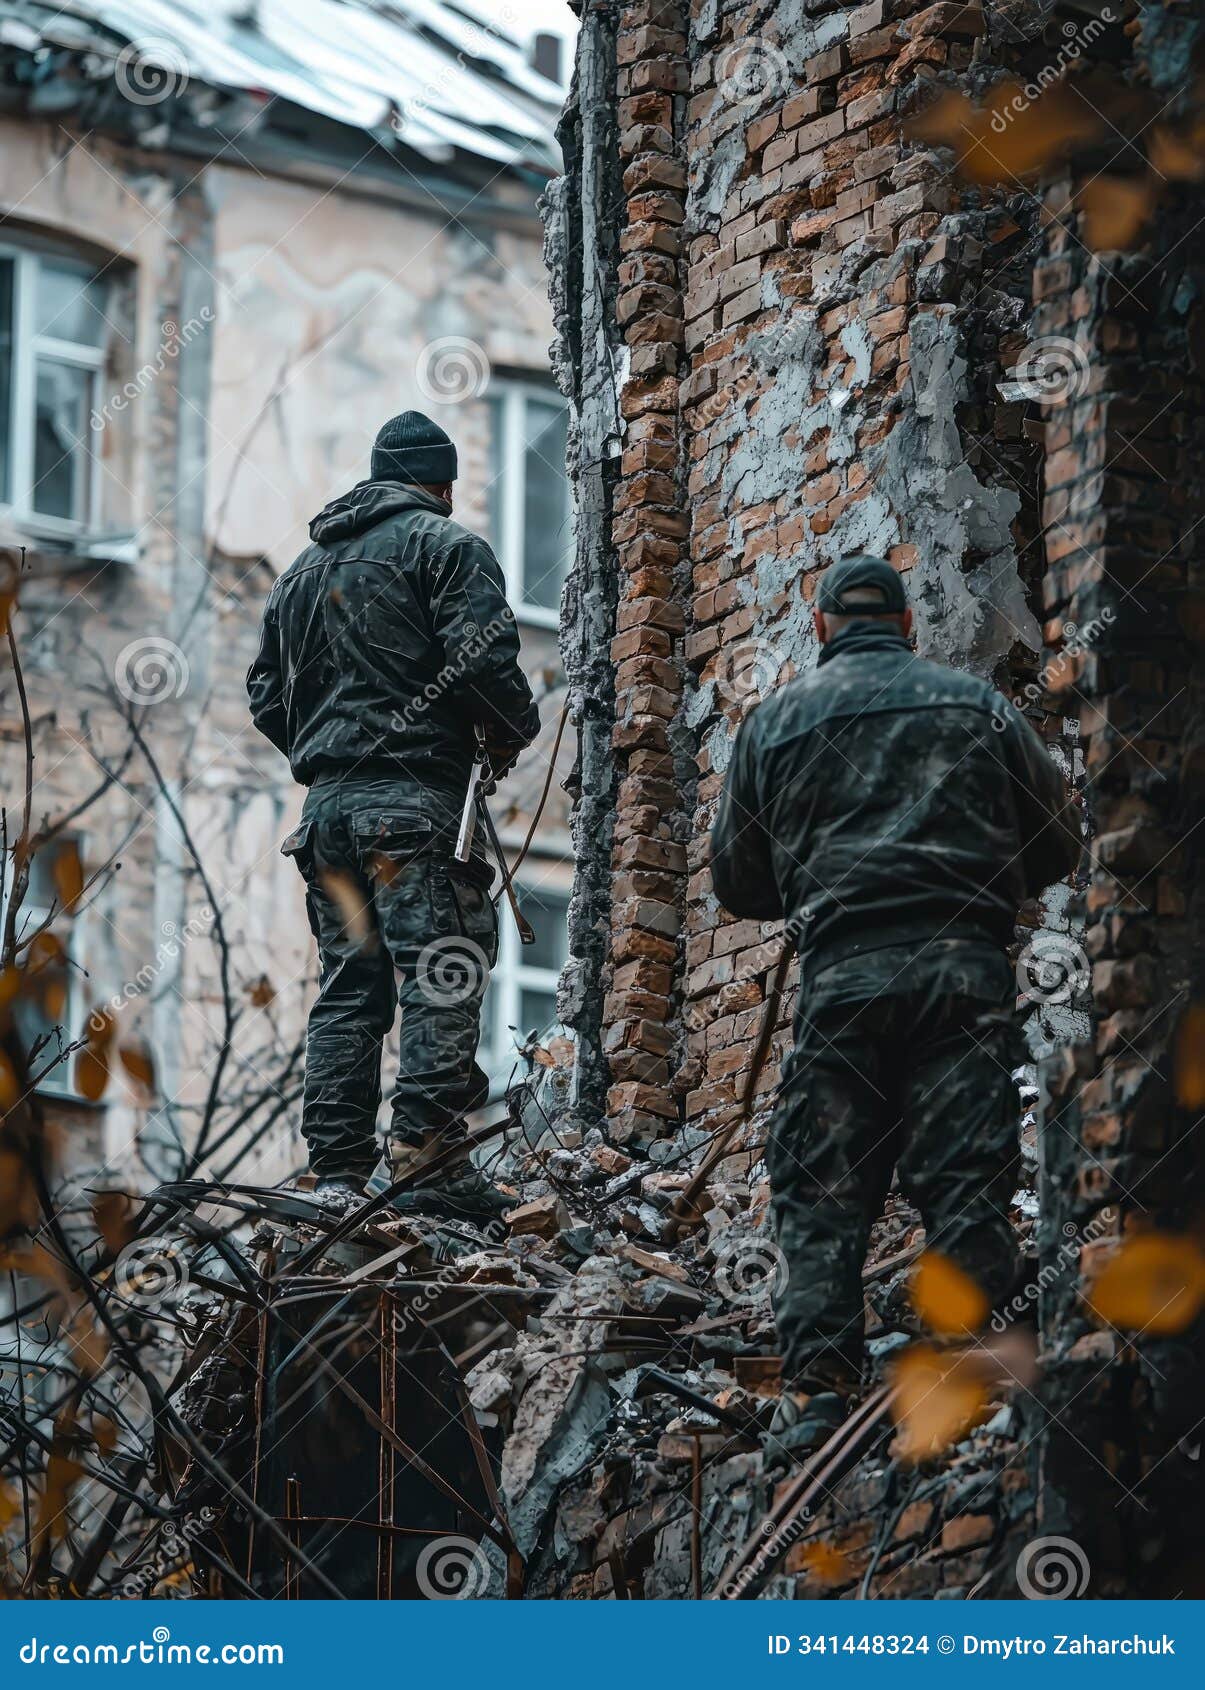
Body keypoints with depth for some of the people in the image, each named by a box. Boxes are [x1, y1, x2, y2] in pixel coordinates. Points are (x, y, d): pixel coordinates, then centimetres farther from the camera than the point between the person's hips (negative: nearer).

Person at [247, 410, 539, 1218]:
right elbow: (482, 655, -14)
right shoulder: (447, 545, 0)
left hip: (327, 804, 7)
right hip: (414, 795, -7)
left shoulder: (306, 567, 22)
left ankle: (339, 1171, 3)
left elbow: (267, 695, 22)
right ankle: (429, 1152, -24)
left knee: (347, 988, 8)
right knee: (443, 972, -12)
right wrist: (516, 729, 2)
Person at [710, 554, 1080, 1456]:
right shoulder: (978, 703, 13)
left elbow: (737, 881, 18)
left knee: (821, 1193, 3)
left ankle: (818, 1384, -7)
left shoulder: (775, 721, 14)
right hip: (964, 966, 0)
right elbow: (1059, 843, 16)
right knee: (967, 1181, -3)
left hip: (839, 971, 0)